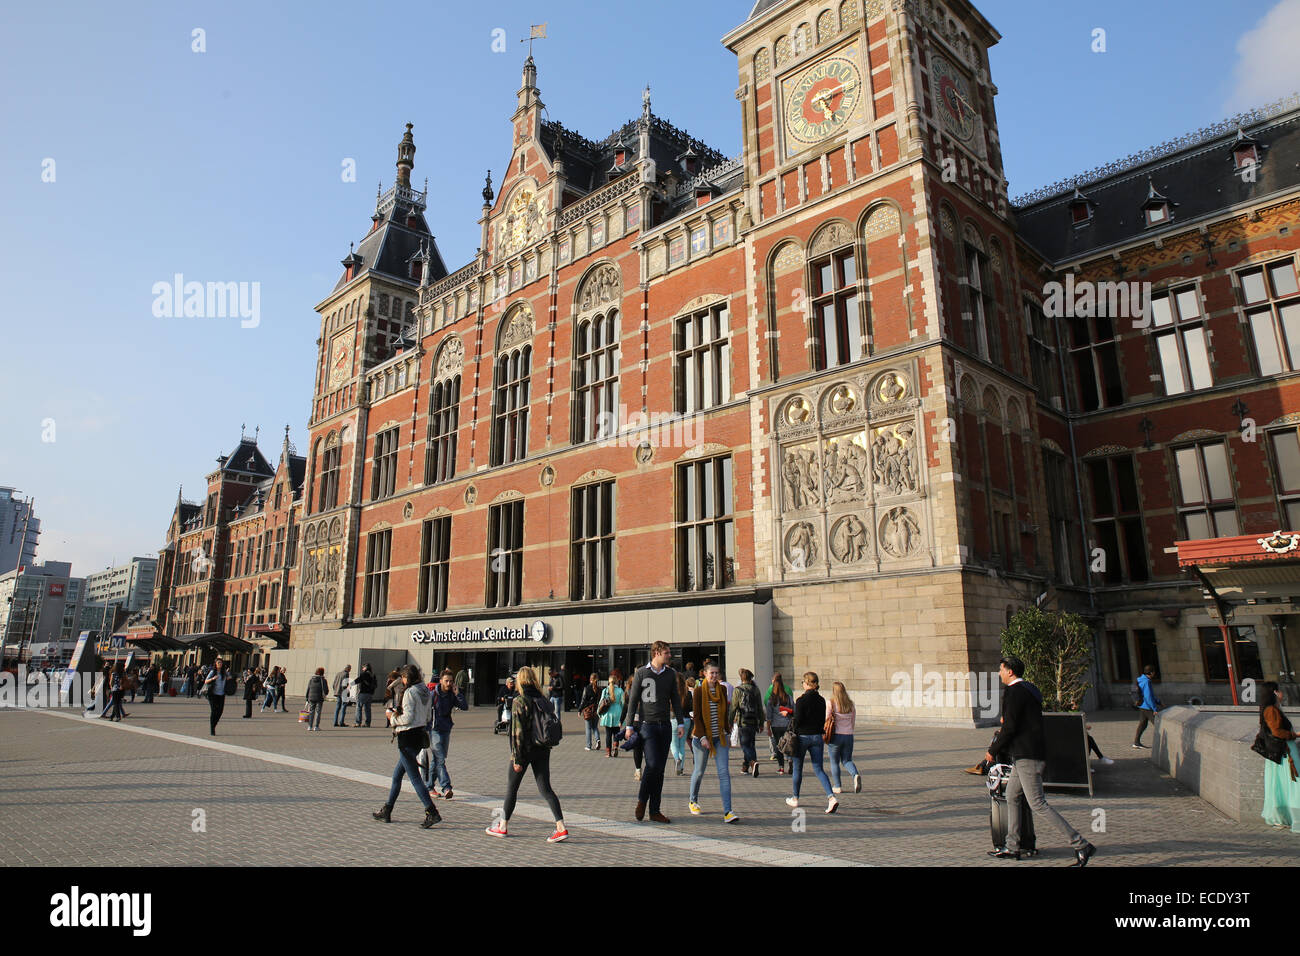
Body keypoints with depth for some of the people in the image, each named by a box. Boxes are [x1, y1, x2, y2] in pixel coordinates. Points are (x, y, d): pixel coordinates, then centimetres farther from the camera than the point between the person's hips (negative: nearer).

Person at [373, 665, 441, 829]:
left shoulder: (410, 692, -14)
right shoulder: (425, 691, 11)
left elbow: (408, 717, -21)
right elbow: (428, 717, 14)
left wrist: (393, 718, -3)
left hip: (408, 736, -9)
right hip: (420, 734, 9)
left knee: (414, 777, -7)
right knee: (397, 775, 20)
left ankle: (432, 813, -11)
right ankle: (386, 811, 29)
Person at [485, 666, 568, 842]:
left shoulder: (519, 701, -12)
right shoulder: (544, 700, 5)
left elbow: (517, 732, -15)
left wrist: (516, 758, -12)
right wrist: (546, 746, 16)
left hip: (525, 750, -5)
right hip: (543, 751, 5)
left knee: (511, 788, 13)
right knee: (545, 789, 6)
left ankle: (502, 827, 27)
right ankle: (561, 827, -4)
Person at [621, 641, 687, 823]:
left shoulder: (670, 673, 10)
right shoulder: (641, 673, -2)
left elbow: (675, 699, 14)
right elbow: (633, 700, 0)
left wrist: (681, 723, 7)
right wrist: (629, 725, -3)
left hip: (665, 726, 4)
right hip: (648, 724, -4)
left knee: (660, 769, 6)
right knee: (653, 764, -15)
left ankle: (655, 811, 13)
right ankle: (642, 800, 8)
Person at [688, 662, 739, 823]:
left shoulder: (722, 690, 6)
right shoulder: (699, 690, -8)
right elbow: (696, 716, -11)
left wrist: (727, 734, 15)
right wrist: (702, 737, -17)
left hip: (720, 737, 3)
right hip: (702, 737, -3)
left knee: (724, 772, -8)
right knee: (699, 771, 12)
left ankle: (727, 812, -11)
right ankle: (693, 802, 36)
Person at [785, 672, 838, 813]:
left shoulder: (801, 700, -14)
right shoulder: (821, 700, 4)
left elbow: (798, 720, -15)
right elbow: (823, 720, 9)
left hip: (802, 737, -4)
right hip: (817, 737, 5)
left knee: (797, 768, 12)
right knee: (819, 769, 5)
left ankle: (795, 799, 25)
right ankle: (831, 797, -15)